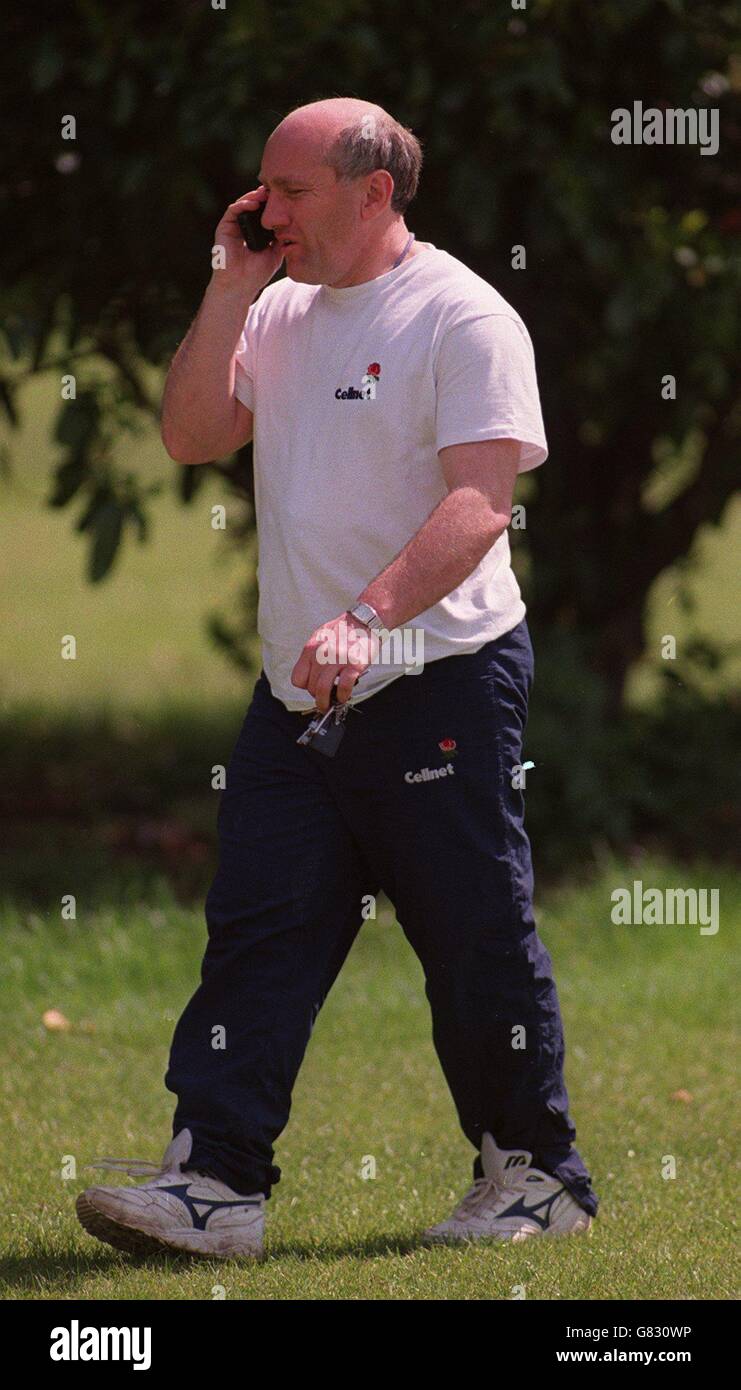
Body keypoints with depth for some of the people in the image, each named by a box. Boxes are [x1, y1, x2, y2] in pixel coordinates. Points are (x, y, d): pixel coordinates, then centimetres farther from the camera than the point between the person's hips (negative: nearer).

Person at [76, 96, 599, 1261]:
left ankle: (537, 1174, 14)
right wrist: (230, 292, 1)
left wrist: (371, 619, -32)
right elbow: (192, 436, 9)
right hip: (298, 689, 7)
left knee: (477, 941, 0)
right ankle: (214, 1183, -2)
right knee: (256, 933, 0)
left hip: (439, 682, -7)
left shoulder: (462, 316, -11)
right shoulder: (283, 311, 14)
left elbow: (481, 503, -20)